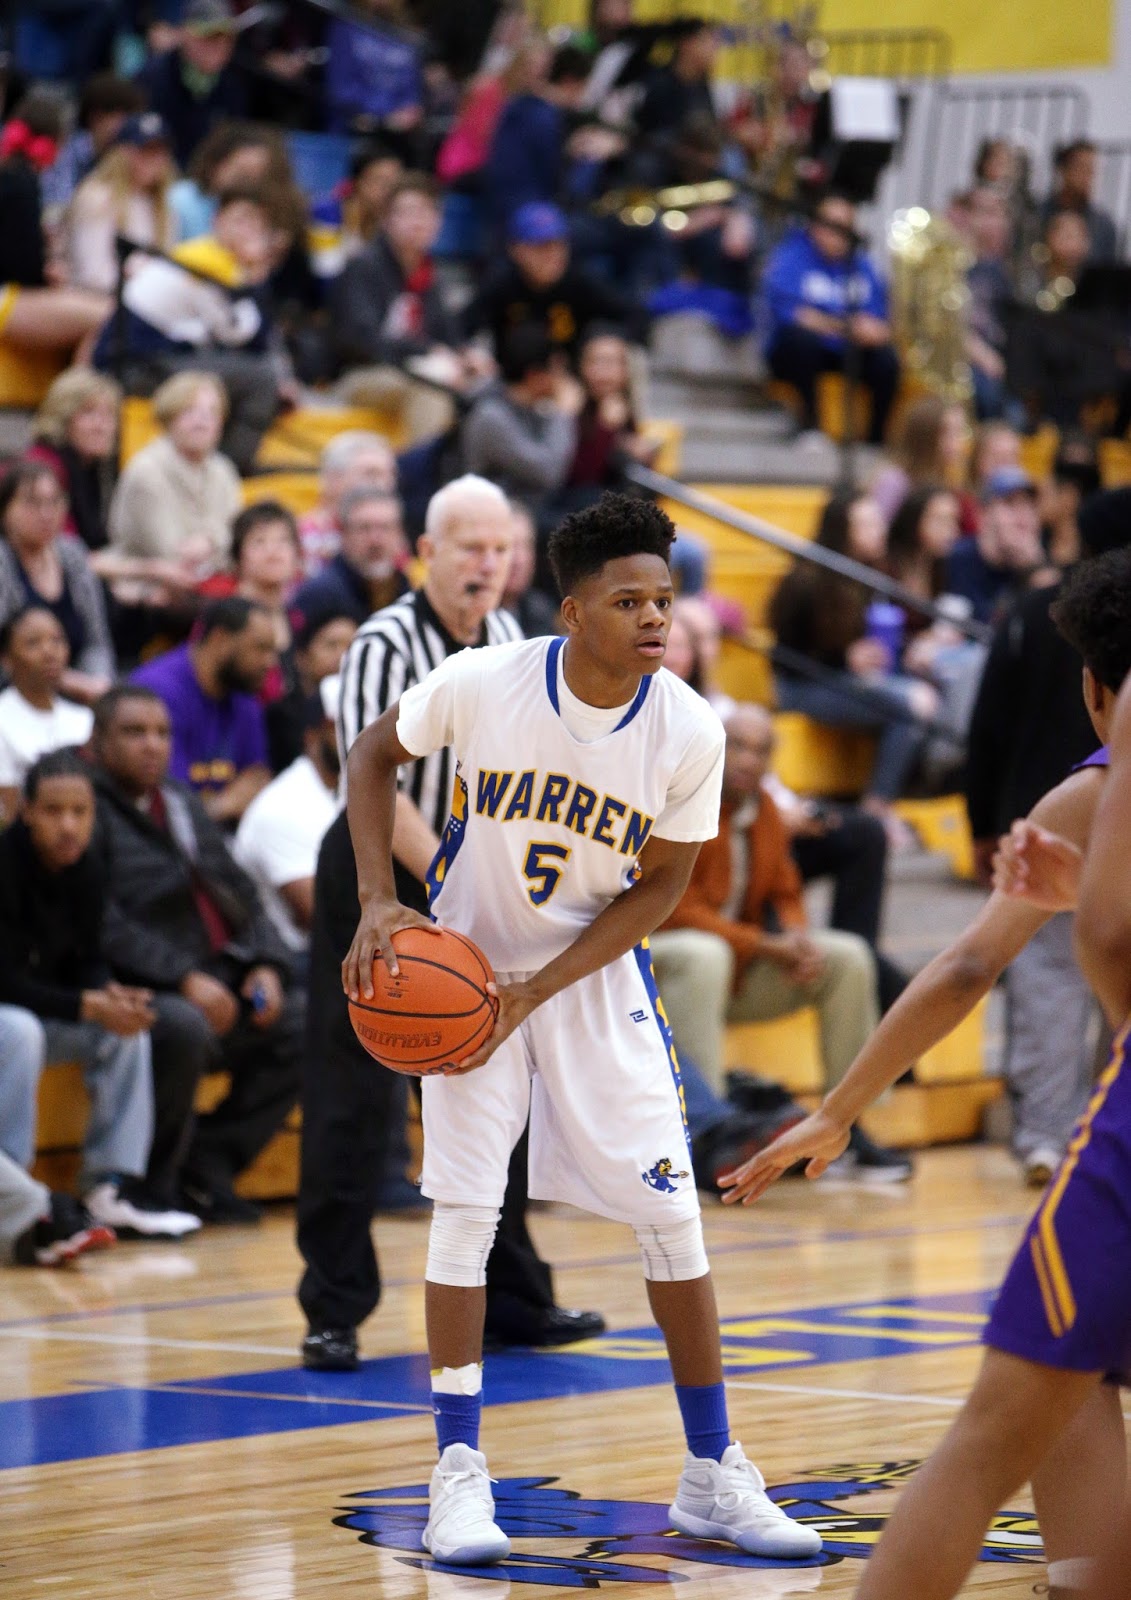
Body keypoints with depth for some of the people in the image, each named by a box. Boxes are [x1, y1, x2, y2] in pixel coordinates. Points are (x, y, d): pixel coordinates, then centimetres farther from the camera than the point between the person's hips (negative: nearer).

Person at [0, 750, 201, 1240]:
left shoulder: (85, 869, -3)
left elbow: (87, 961, 4)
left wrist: (112, 994, -19)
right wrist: (88, 1005, -28)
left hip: (45, 1009, 7)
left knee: (126, 1028, -12)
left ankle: (112, 1187, -9)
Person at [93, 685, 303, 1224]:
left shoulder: (182, 804, 22)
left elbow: (240, 891, 20)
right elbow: (104, 924, -17)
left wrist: (265, 965, 1)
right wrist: (184, 979, -23)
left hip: (223, 982, 8)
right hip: (143, 993, -8)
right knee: (186, 1028, -37)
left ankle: (207, 1165, -5)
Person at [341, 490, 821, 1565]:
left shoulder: (690, 732, -18)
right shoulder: (480, 685, -20)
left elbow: (658, 888, -8)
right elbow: (373, 757, -1)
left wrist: (537, 991, -18)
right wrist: (379, 901, -12)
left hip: (598, 975, 1)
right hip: (467, 965, -1)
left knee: (672, 1216, 0)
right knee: (464, 1211, -8)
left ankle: (712, 1476, 11)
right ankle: (457, 1474, 2)